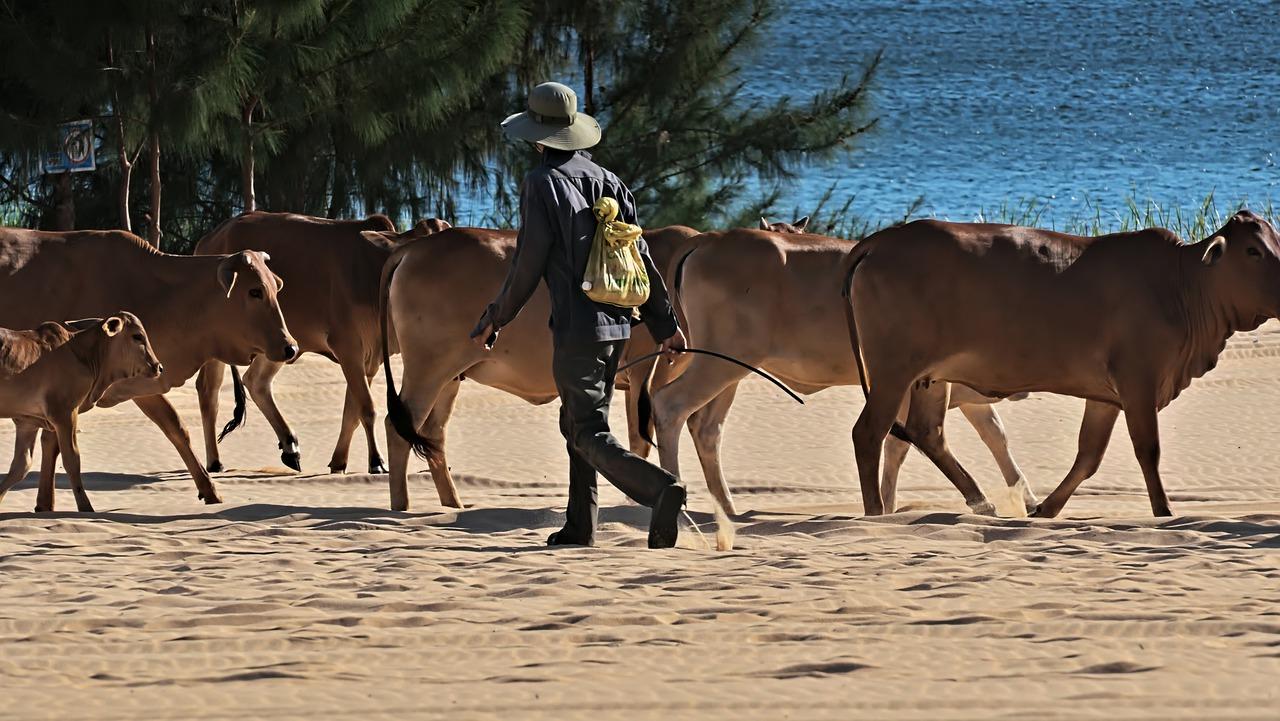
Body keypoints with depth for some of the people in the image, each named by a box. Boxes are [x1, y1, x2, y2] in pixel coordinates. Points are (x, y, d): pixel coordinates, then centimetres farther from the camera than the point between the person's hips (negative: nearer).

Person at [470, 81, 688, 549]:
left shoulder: (542, 182, -9)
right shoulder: (606, 181, 12)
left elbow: (528, 264, -10)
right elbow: (641, 256, 11)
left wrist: (494, 320, 2)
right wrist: (665, 325, 13)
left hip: (576, 327, -8)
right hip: (617, 323, 8)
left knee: (590, 434, -8)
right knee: (578, 422, 19)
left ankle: (661, 489, -30)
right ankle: (580, 527, 20)